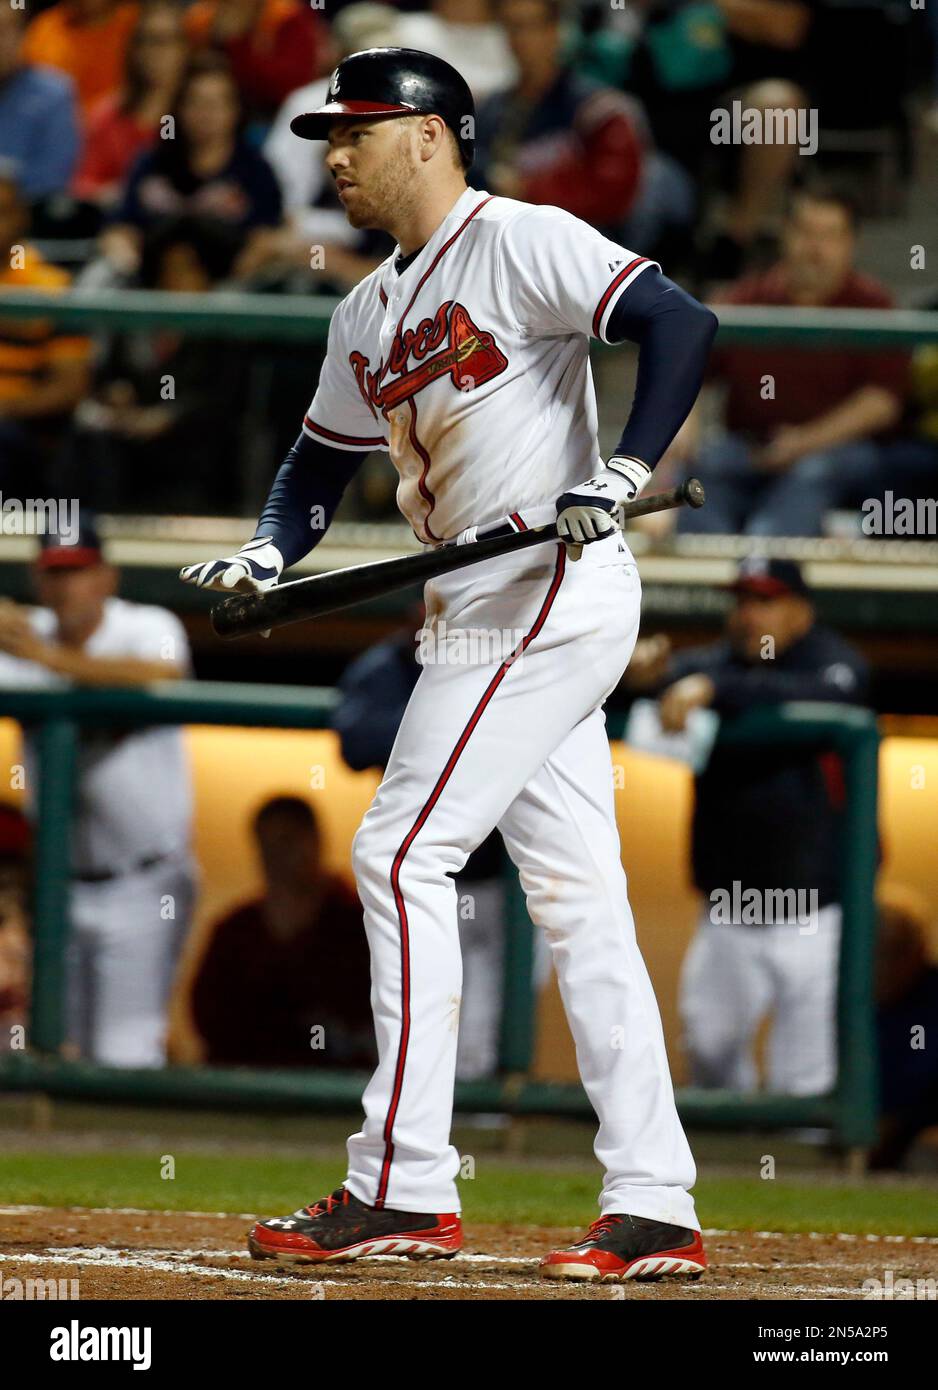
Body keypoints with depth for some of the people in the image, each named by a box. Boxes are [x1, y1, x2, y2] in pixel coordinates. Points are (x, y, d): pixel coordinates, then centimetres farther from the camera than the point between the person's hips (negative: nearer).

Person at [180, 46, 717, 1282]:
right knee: (575, 896, 6)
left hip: (555, 583, -9)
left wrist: (626, 471, -27)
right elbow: (322, 461, 27)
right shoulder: (367, 314, 19)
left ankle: (404, 1187, -11)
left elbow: (681, 324, -18)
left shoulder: (524, 245, -9)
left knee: (404, 853, -12)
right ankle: (654, 1210, 5)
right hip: (486, 613, 9)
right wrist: (267, 554, 7)